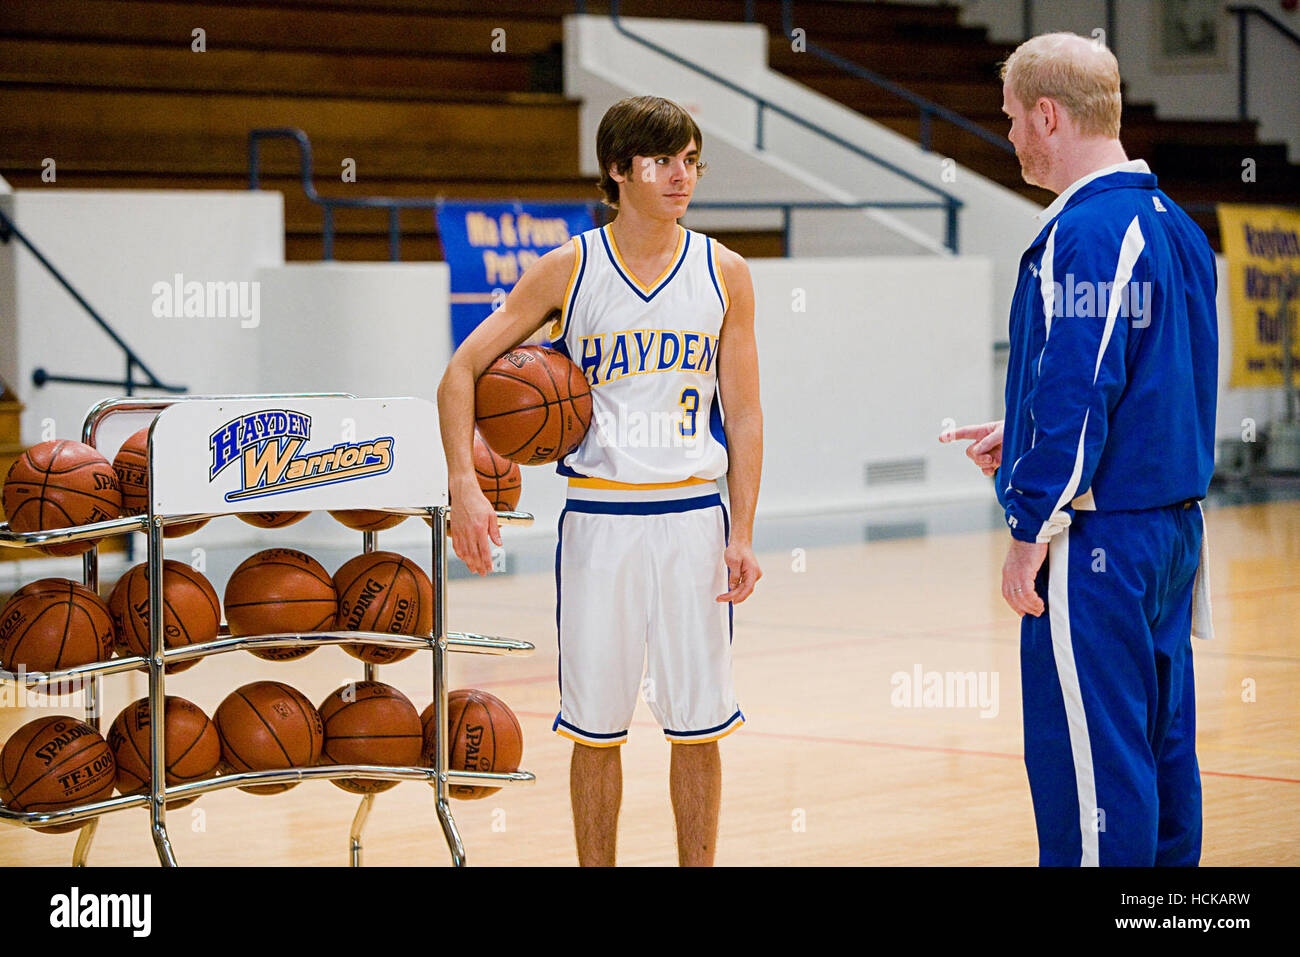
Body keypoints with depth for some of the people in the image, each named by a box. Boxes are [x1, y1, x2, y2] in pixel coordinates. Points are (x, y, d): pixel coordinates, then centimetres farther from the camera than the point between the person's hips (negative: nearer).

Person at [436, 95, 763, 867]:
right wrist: (464, 483, -12)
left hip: (694, 517, 1)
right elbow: (464, 370, 1)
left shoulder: (723, 274, 4)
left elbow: (743, 413, 7)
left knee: (698, 724, 3)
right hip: (598, 519, -1)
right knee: (595, 727, 5)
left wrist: (742, 534, -2)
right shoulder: (569, 270, 0)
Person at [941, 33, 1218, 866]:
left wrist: (1032, 531, -15)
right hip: (1175, 527, 9)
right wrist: (1023, 435, 21)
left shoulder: (1083, 235, -16)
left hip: (1098, 539, -9)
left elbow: (1075, 395, -20)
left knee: (1089, 764, -5)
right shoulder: (1176, 226, 13)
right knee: (1162, 746, 14)